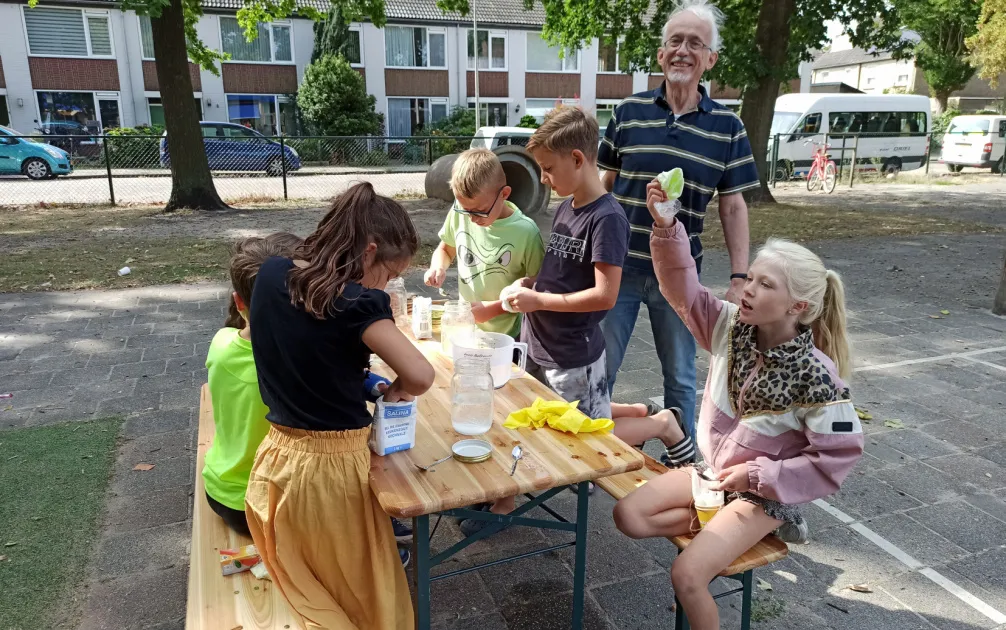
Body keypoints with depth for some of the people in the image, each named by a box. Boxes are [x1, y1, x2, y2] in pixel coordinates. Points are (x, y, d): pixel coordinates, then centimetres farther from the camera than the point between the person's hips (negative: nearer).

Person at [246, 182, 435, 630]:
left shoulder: (270, 275, -2)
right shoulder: (357, 303, -22)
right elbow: (421, 376, -29)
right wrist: (393, 390, -7)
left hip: (276, 462, 6)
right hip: (330, 467, -6)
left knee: (301, 592, 28)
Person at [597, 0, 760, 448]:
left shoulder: (727, 127, 0)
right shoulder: (628, 112, 0)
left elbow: (733, 206, 2)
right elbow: (605, 186, 6)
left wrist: (739, 278, -4)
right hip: (617, 265, 0)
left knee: (680, 377, 14)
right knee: (598, 371, 8)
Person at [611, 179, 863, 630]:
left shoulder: (815, 373, -24)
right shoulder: (731, 327, -10)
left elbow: (840, 456, -19)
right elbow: (682, 288, -15)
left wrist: (758, 475, -18)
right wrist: (666, 226, -32)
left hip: (762, 490, -6)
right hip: (712, 471, 6)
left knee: (686, 576, -20)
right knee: (628, 516, -2)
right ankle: (728, 525, 6)